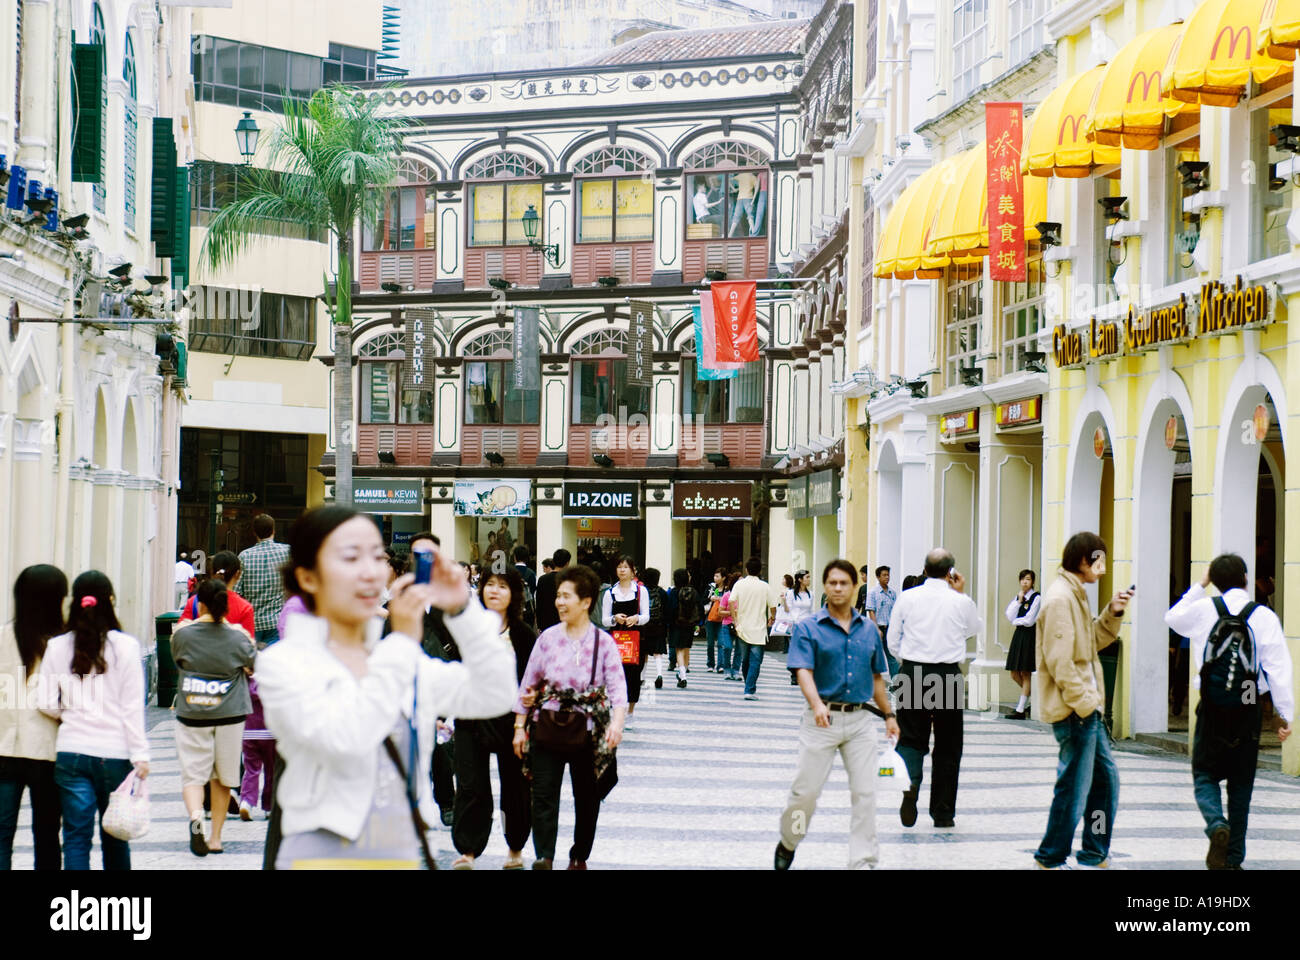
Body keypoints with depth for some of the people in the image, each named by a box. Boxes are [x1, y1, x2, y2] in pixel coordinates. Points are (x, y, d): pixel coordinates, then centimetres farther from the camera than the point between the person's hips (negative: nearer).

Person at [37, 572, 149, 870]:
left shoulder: (57, 647, 0)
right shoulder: (125, 646, -5)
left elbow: (46, 705, -1)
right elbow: (132, 707, -6)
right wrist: (140, 755, -4)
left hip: (70, 753, 1)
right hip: (115, 753, -1)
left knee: (76, 837, 2)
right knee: (114, 837, 14)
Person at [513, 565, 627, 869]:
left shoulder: (603, 642, -4)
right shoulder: (547, 638, 1)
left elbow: (618, 686, -11)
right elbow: (528, 683, 7)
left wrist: (617, 721, -28)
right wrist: (520, 727, 4)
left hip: (589, 731, -1)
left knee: (587, 797, 10)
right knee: (543, 794, -10)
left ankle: (579, 856, 26)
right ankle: (544, 857, -14)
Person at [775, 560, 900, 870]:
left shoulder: (869, 629, 10)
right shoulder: (807, 628, -2)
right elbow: (803, 671, -14)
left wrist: (889, 715, 16)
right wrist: (816, 704, -31)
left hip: (860, 720, 3)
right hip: (823, 719, -3)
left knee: (865, 793, 0)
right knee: (806, 790, 1)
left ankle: (863, 861, 6)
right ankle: (788, 844, 25)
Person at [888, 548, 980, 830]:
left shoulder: (907, 598, -2)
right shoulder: (961, 602, -4)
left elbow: (893, 636, 6)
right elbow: (974, 629, 17)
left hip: (912, 672, 1)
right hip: (948, 676, -1)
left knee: (911, 738, 8)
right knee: (947, 746, 9)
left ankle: (910, 782, -23)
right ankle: (943, 814, 14)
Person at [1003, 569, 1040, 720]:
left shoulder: (1036, 597, -8)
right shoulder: (1018, 597, 13)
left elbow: (1029, 621, -14)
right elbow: (1010, 616, 1)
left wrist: (1016, 621, 1)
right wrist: (1019, 600, -4)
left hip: (1030, 635, -7)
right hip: (1018, 635, 7)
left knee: (1026, 674, -3)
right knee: (1015, 674, 7)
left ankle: (1021, 710, -1)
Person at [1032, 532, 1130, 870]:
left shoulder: (1075, 595, 16)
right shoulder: (1060, 598, -16)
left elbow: (1093, 641, 22)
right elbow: (1059, 661, -21)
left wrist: (1112, 614, 8)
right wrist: (1084, 702, -19)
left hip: (1087, 709, 10)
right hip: (1073, 712, -10)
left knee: (1106, 778, 15)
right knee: (1074, 788, -3)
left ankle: (1095, 855, 25)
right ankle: (1051, 858, 8)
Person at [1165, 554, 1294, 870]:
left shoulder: (1203, 610, -1)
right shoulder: (1264, 617, -5)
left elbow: (1172, 618, 21)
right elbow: (1279, 668, -6)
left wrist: (1199, 586, 26)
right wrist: (1284, 715, -1)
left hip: (1212, 708, 0)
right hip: (1248, 711, 0)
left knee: (1205, 774, 11)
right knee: (1241, 783, 11)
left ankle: (1217, 824, -19)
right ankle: (1234, 858, 12)